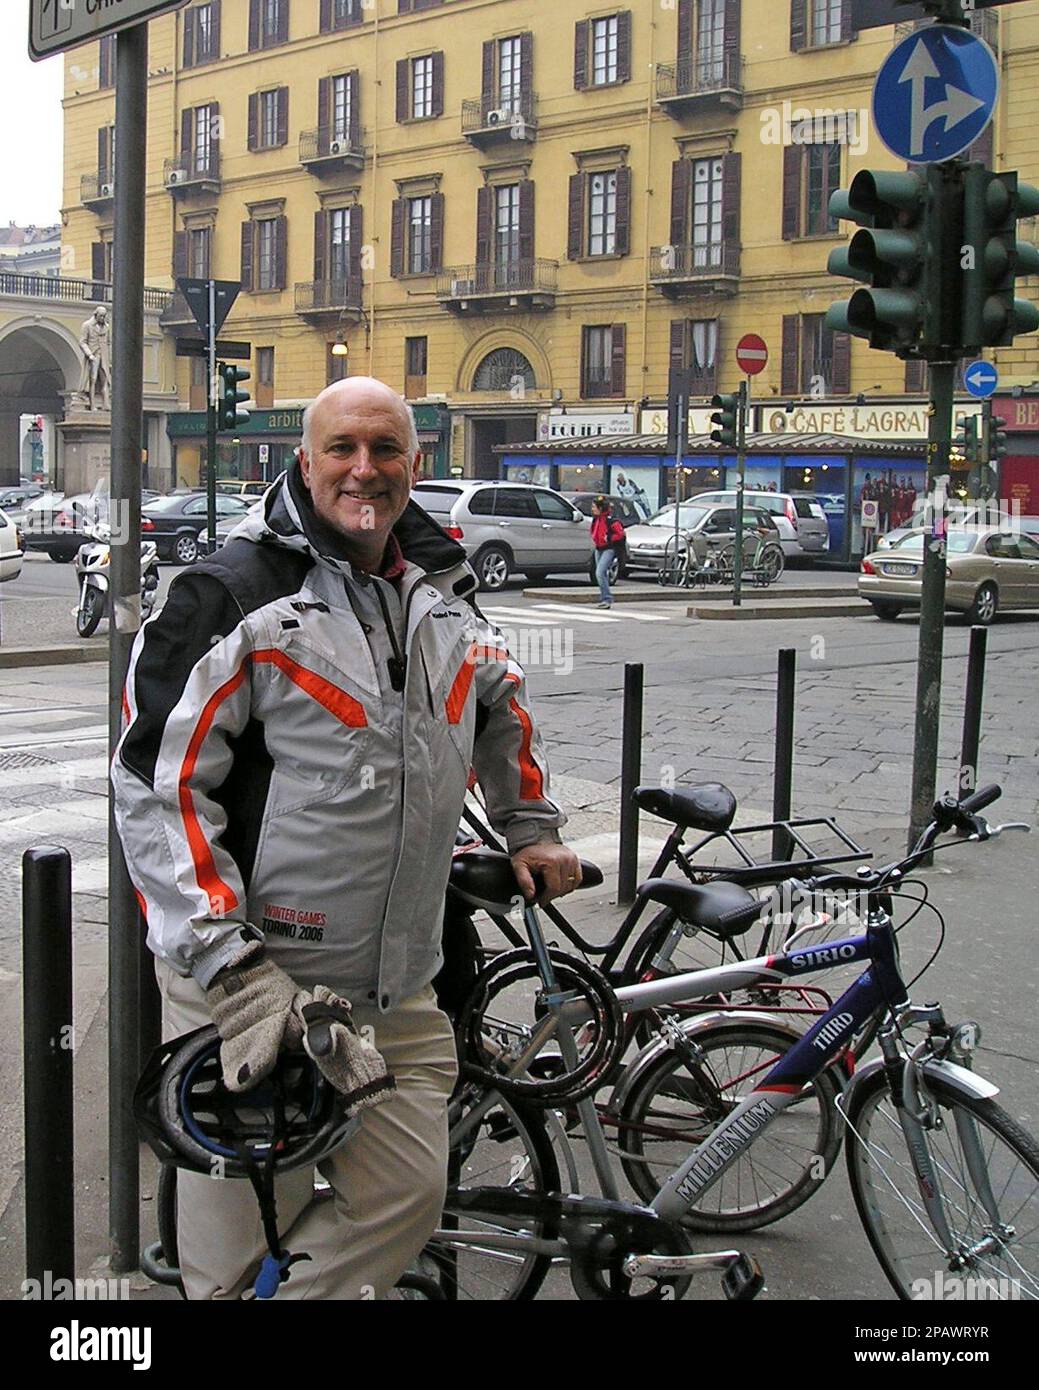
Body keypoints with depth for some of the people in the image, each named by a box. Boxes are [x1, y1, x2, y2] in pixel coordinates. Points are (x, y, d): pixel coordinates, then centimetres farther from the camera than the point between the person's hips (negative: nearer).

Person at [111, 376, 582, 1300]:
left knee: (407, 1199, 9)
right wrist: (231, 969, -20)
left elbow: (503, 704, 31)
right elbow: (156, 784, -15)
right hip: (247, 985, -5)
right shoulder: (233, 596, -12)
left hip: (399, 993, 6)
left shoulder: (444, 593, 9)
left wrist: (532, 829, 28)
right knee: (243, 1250, 5)